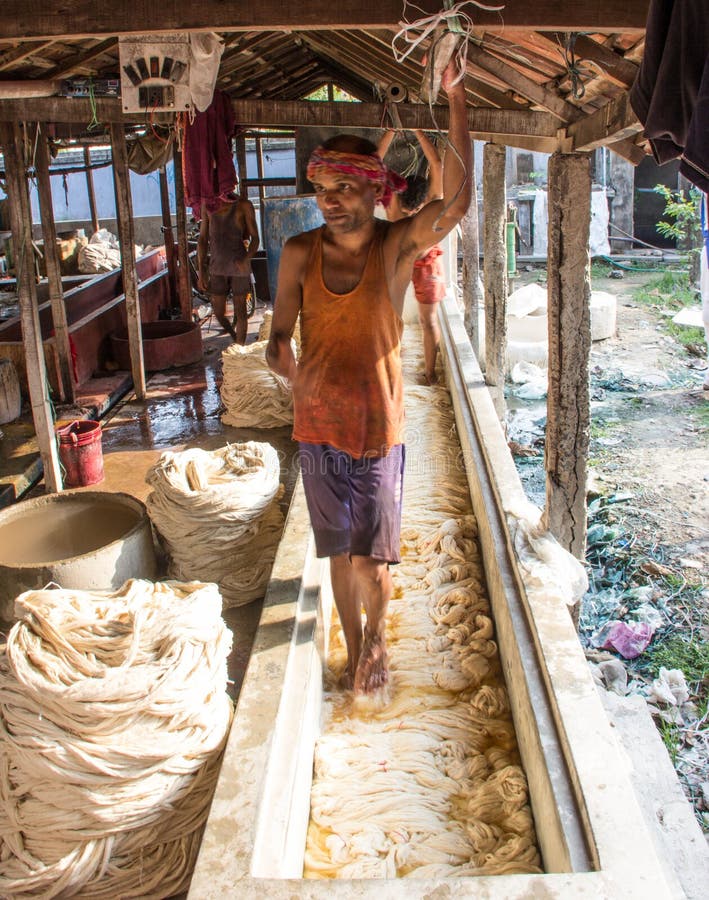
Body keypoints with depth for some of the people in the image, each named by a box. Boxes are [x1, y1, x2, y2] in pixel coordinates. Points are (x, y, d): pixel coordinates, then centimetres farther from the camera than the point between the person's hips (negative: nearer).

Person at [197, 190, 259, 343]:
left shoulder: (243, 206, -5)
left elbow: (255, 237, -6)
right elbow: (203, 239, 7)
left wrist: (247, 259, -26)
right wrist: (201, 271, 3)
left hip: (239, 266, -3)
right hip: (217, 268, 4)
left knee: (240, 311, 3)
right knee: (219, 312, 9)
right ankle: (235, 338, 35)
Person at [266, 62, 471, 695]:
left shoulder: (397, 246, -8)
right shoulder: (300, 252, -1)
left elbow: (456, 200, -25)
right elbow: (280, 334, 1)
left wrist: (455, 100, -29)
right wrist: (285, 362, -23)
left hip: (377, 425, -2)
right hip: (318, 425, 2)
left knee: (370, 562, 3)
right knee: (340, 554, 15)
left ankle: (376, 633, 37)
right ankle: (356, 649, 40)